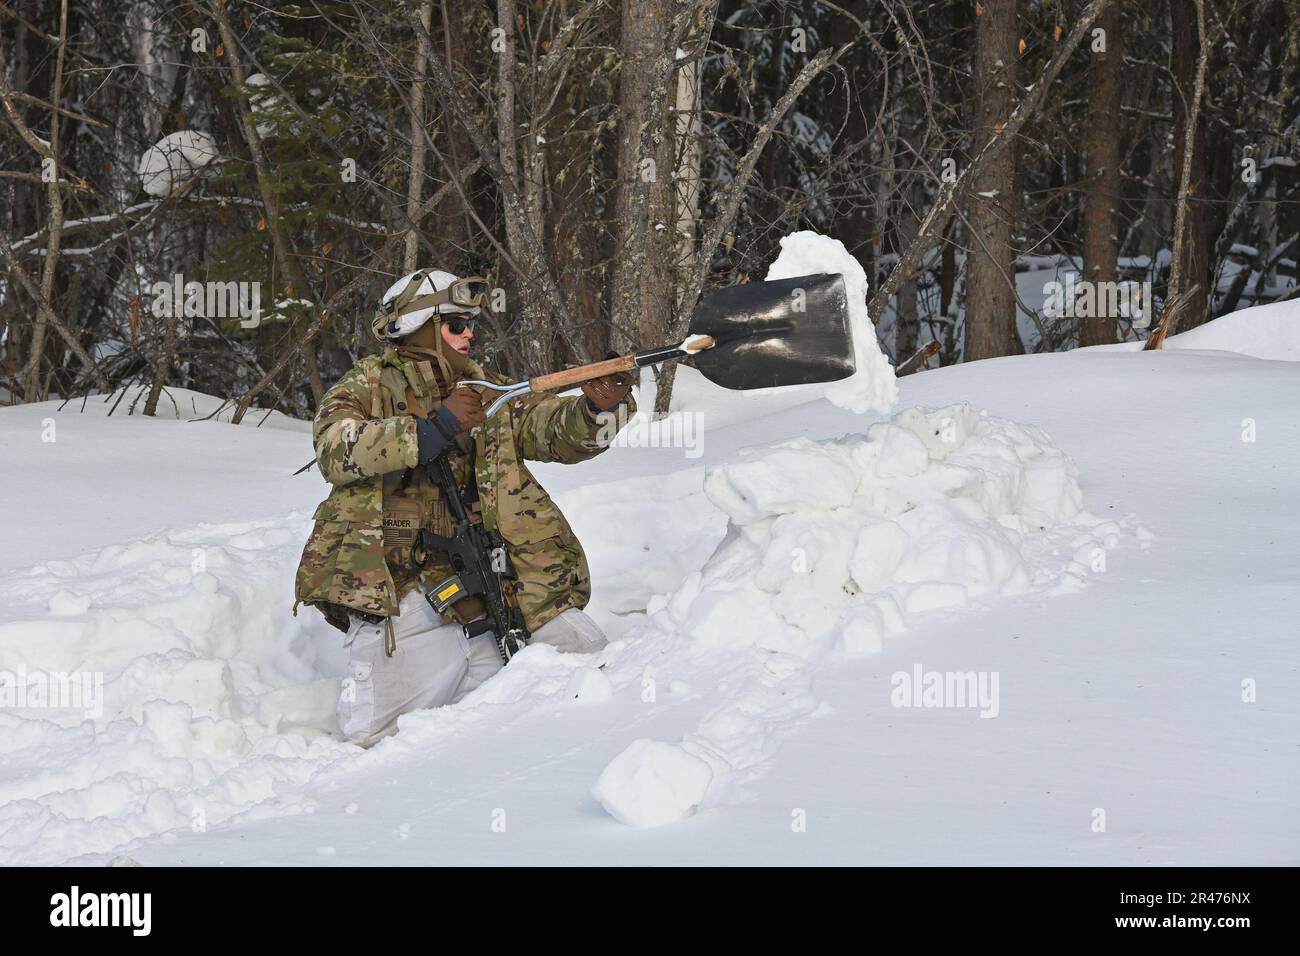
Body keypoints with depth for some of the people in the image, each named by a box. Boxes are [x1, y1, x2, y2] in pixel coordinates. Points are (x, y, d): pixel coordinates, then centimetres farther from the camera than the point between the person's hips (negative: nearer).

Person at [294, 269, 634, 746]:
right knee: (375, 732, -17)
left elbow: (554, 428, 5)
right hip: (391, 578, -4)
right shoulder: (369, 384, 6)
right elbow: (336, 449, -14)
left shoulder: (483, 389, 17)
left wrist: (599, 407, -17)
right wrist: (432, 431, -20)